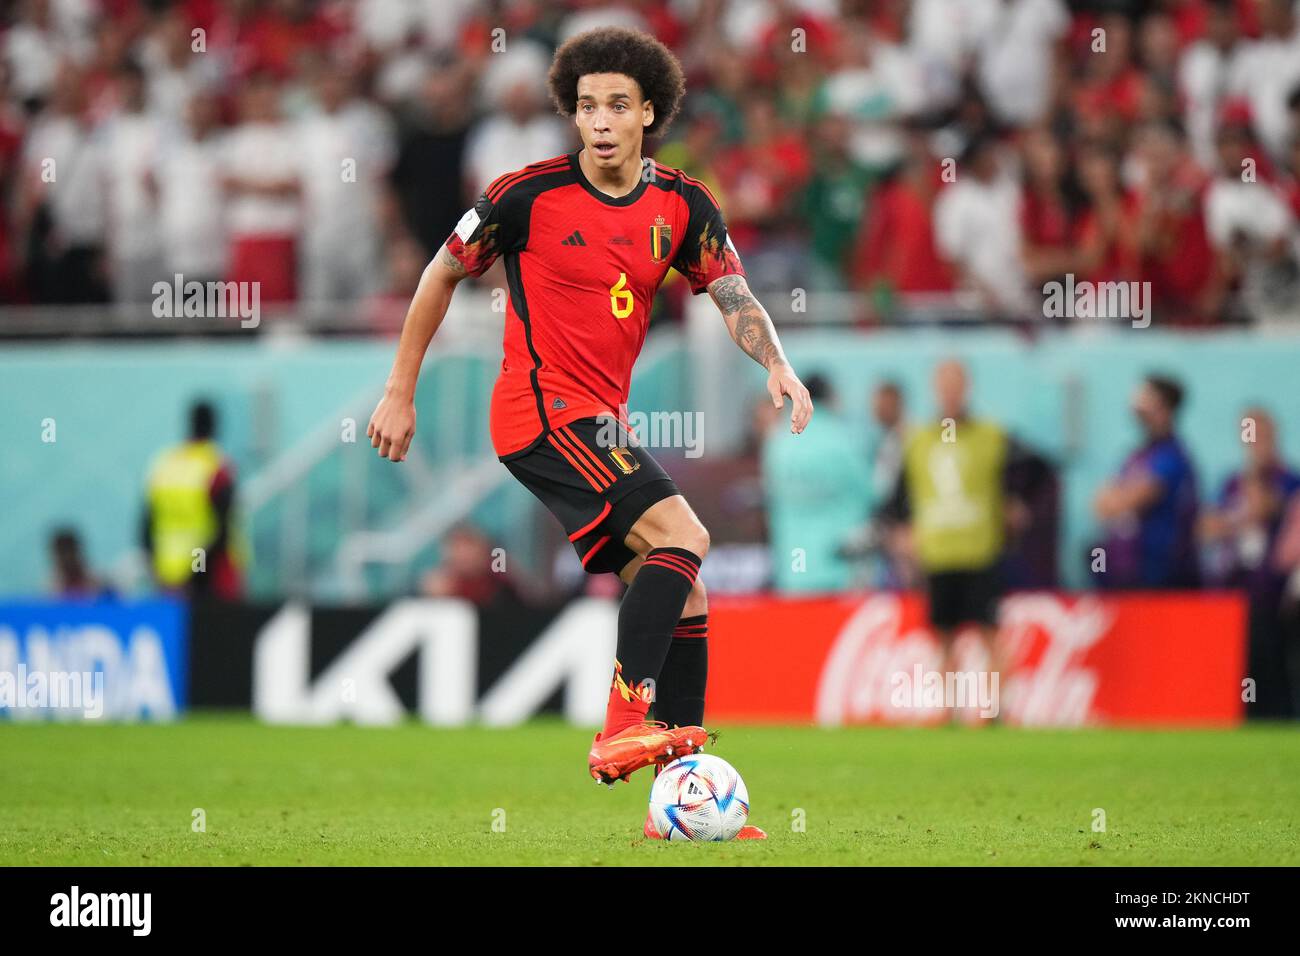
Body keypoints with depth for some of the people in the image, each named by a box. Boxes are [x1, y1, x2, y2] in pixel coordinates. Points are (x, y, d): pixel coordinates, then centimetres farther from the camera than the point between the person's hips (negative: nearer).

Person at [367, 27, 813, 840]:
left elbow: (735, 298, -2)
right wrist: (400, 393, 4)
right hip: (544, 411, -7)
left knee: (681, 591, 5)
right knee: (682, 538, -24)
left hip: (603, 423, 7)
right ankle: (624, 727, -29)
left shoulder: (682, 206, 6)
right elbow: (444, 274, 3)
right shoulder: (531, 194, -8)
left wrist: (777, 363, -24)